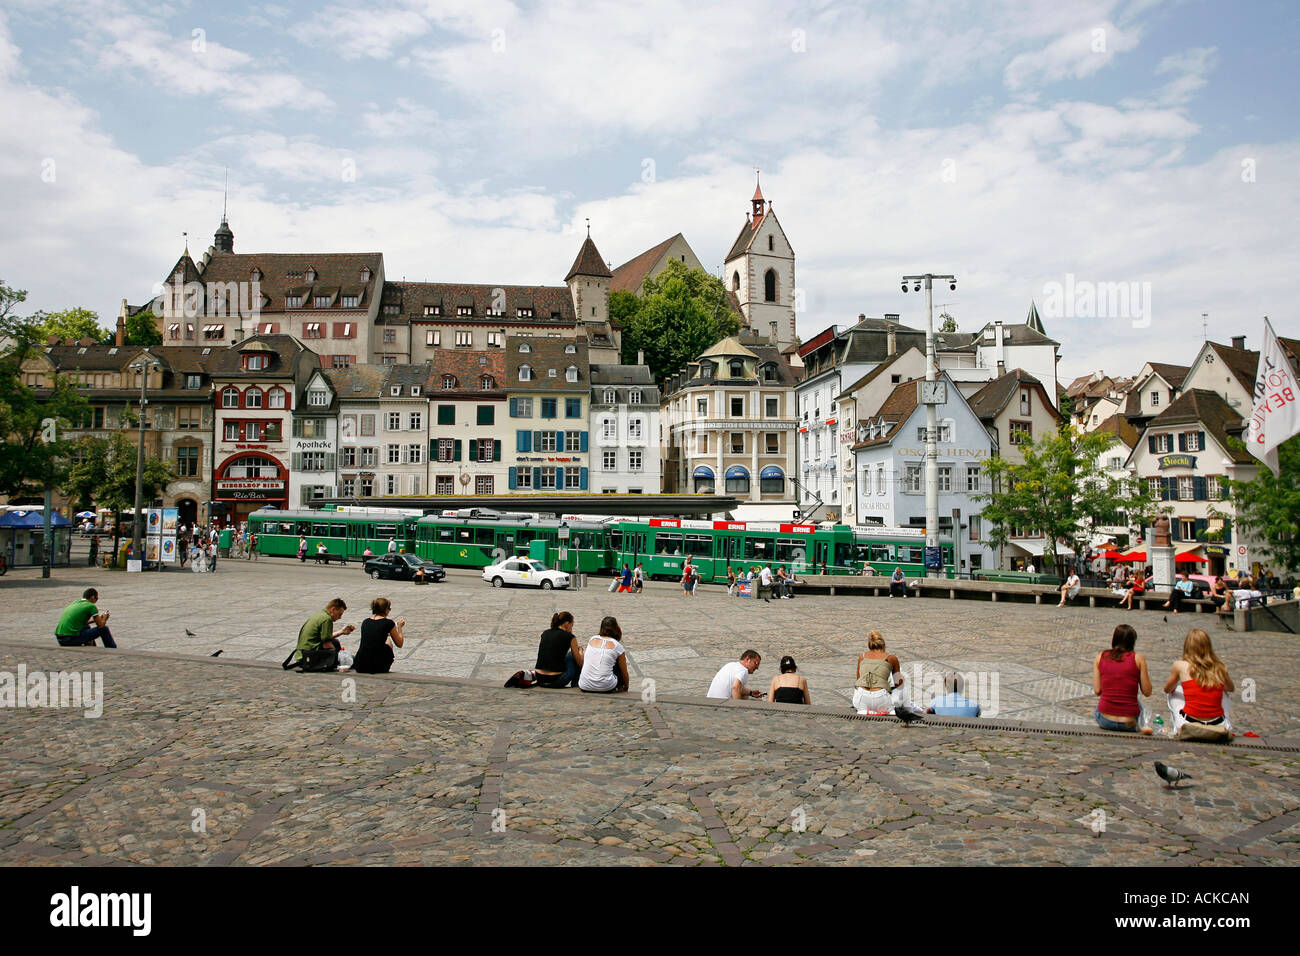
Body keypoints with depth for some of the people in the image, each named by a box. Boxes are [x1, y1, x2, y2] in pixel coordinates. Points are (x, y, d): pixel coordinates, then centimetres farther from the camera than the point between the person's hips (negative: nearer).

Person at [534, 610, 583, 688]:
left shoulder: (544, 633, 11)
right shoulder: (569, 637, -4)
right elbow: (580, 663, 3)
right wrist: (580, 650, 24)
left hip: (540, 680, 6)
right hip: (556, 681, -6)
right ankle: (575, 684, 23)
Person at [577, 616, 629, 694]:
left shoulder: (592, 639, 12)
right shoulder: (617, 646, 3)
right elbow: (624, 672, 13)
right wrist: (626, 687, 31)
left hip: (584, 687, 3)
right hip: (606, 688, -3)